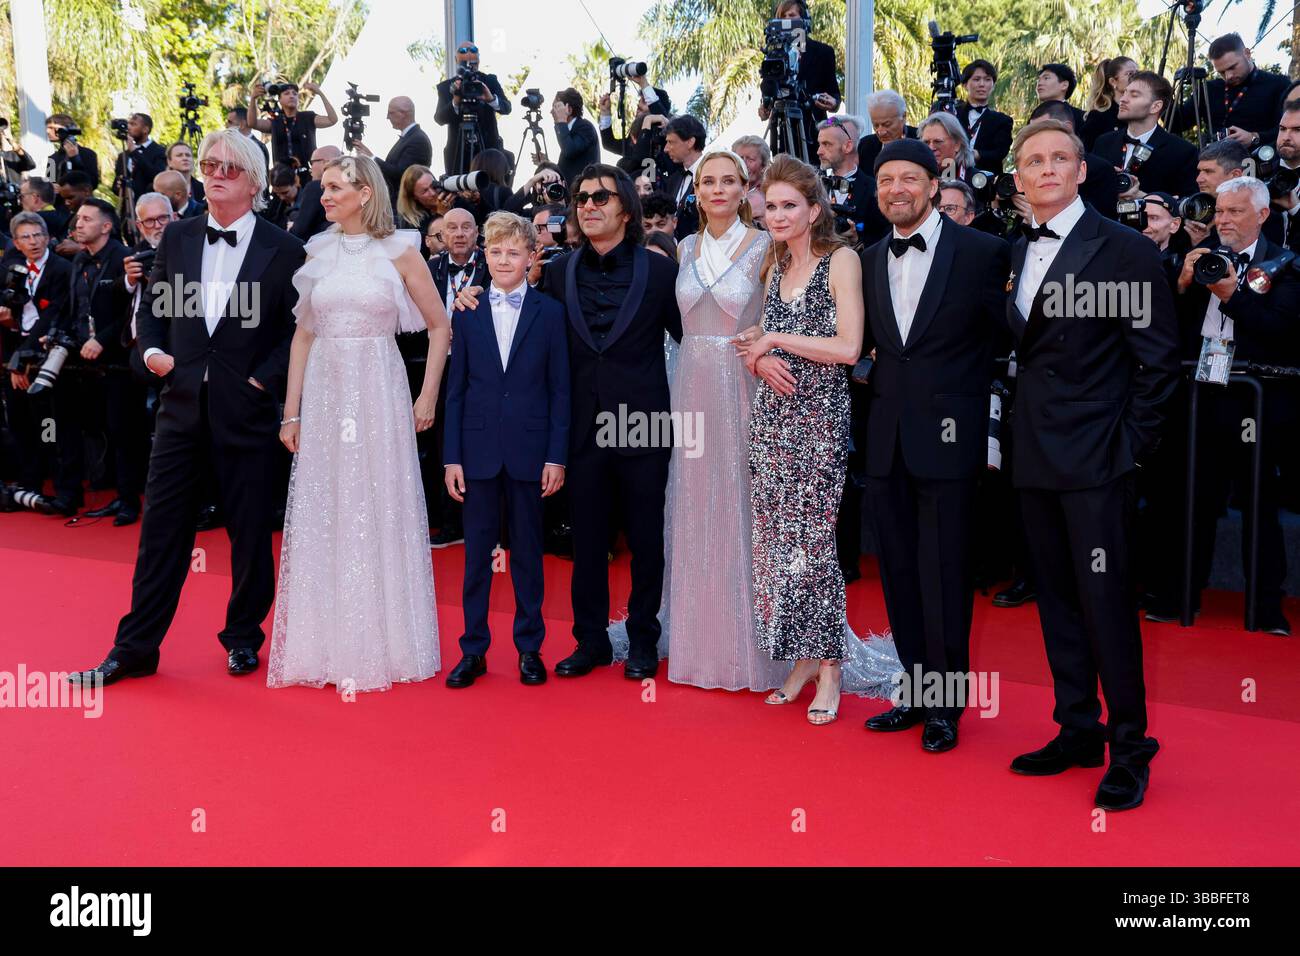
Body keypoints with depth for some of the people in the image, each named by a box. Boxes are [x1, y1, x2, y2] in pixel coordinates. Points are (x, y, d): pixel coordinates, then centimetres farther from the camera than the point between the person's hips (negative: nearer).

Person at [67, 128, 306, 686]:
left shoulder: (283, 249, -3)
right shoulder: (178, 238, 9)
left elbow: (298, 330, -2)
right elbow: (152, 306, 16)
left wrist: (264, 378, -10)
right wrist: (152, 350, -1)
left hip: (247, 409, -3)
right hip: (182, 404, 3)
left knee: (250, 530, 7)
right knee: (162, 525, 5)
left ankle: (243, 638, 25)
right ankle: (136, 648, 15)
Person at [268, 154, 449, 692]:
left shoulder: (399, 251, 0)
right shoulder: (317, 253, 9)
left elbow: (440, 327, 4)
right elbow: (303, 334, 9)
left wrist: (427, 398, -2)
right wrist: (291, 412, 5)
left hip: (378, 393, -3)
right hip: (323, 394, 3)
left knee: (379, 515, 2)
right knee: (321, 519, 6)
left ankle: (381, 645, 15)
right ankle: (325, 645, 18)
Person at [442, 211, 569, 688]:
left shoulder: (550, 312, 1)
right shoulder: (467, 313, 5)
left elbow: (560, 389, 1)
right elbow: (455, 389, 5)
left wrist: (556, 456, -5)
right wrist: (452, 456, 0)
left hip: (529, 448, -1)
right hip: (478, 449, 1)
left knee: (527, 550, 9)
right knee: (476, 551, 7)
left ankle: (529, 648, 20)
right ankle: (473, 649, 17)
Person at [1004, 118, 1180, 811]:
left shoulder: (1124, 249, -6)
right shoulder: (1017, 254, 13)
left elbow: (1157, 357, -6)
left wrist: (1134, 443, -9)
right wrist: (1011, 430, 8)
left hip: (1095, 455, -6)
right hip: (1034, 454, 6)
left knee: (1106, 601, -4)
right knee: (1056, 597, 12)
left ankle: (1130, 747, 11)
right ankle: (1078, 731, 25)